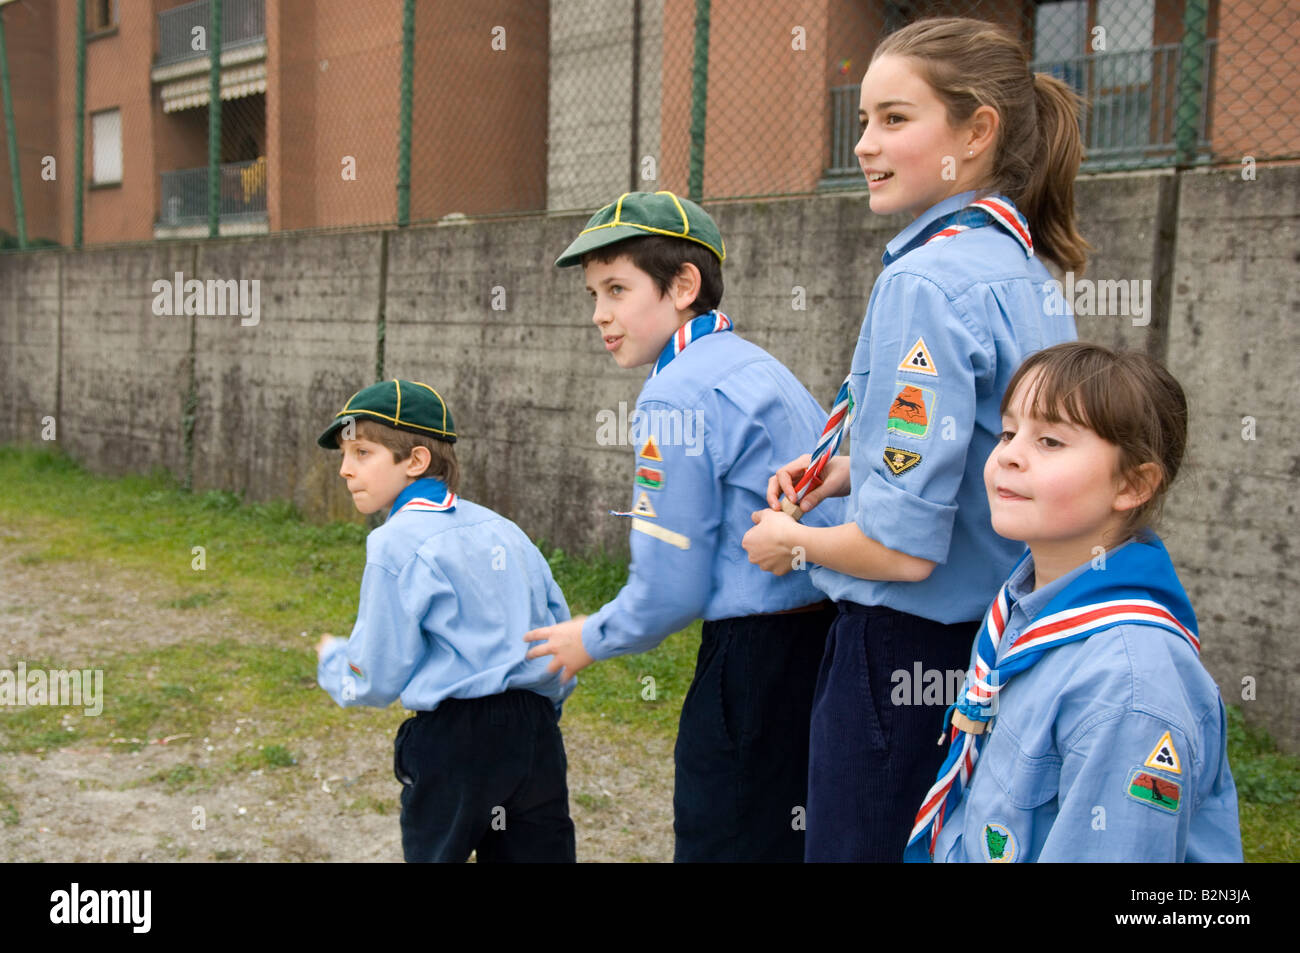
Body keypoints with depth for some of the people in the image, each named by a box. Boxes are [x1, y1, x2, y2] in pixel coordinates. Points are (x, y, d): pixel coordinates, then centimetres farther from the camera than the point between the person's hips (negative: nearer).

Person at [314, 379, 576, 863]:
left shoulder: (397, 543, -9)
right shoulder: (503, 529, 9)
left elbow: (377, 680, -7)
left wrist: (331, 658, 15)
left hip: (456, 739, -6)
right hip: (537, 731, 6)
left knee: (436, 850, 11)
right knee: (539, 851, 13)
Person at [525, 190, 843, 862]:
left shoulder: (678, 394, -15)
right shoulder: (758, 367, 12)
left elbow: (668, 592, -16)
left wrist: (592, 639, 3)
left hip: (755, 658, -9)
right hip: (826, 640, 9)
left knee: (721, 842, 3)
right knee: (787, 841, 19)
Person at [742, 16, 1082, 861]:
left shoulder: (928, 282, -21)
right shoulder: (1028, 271, 6)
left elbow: (905, 547, -23)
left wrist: (793, 542, -5)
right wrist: (858, 470, 11)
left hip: (909, 655, -9)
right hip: (1002, 644, 9)